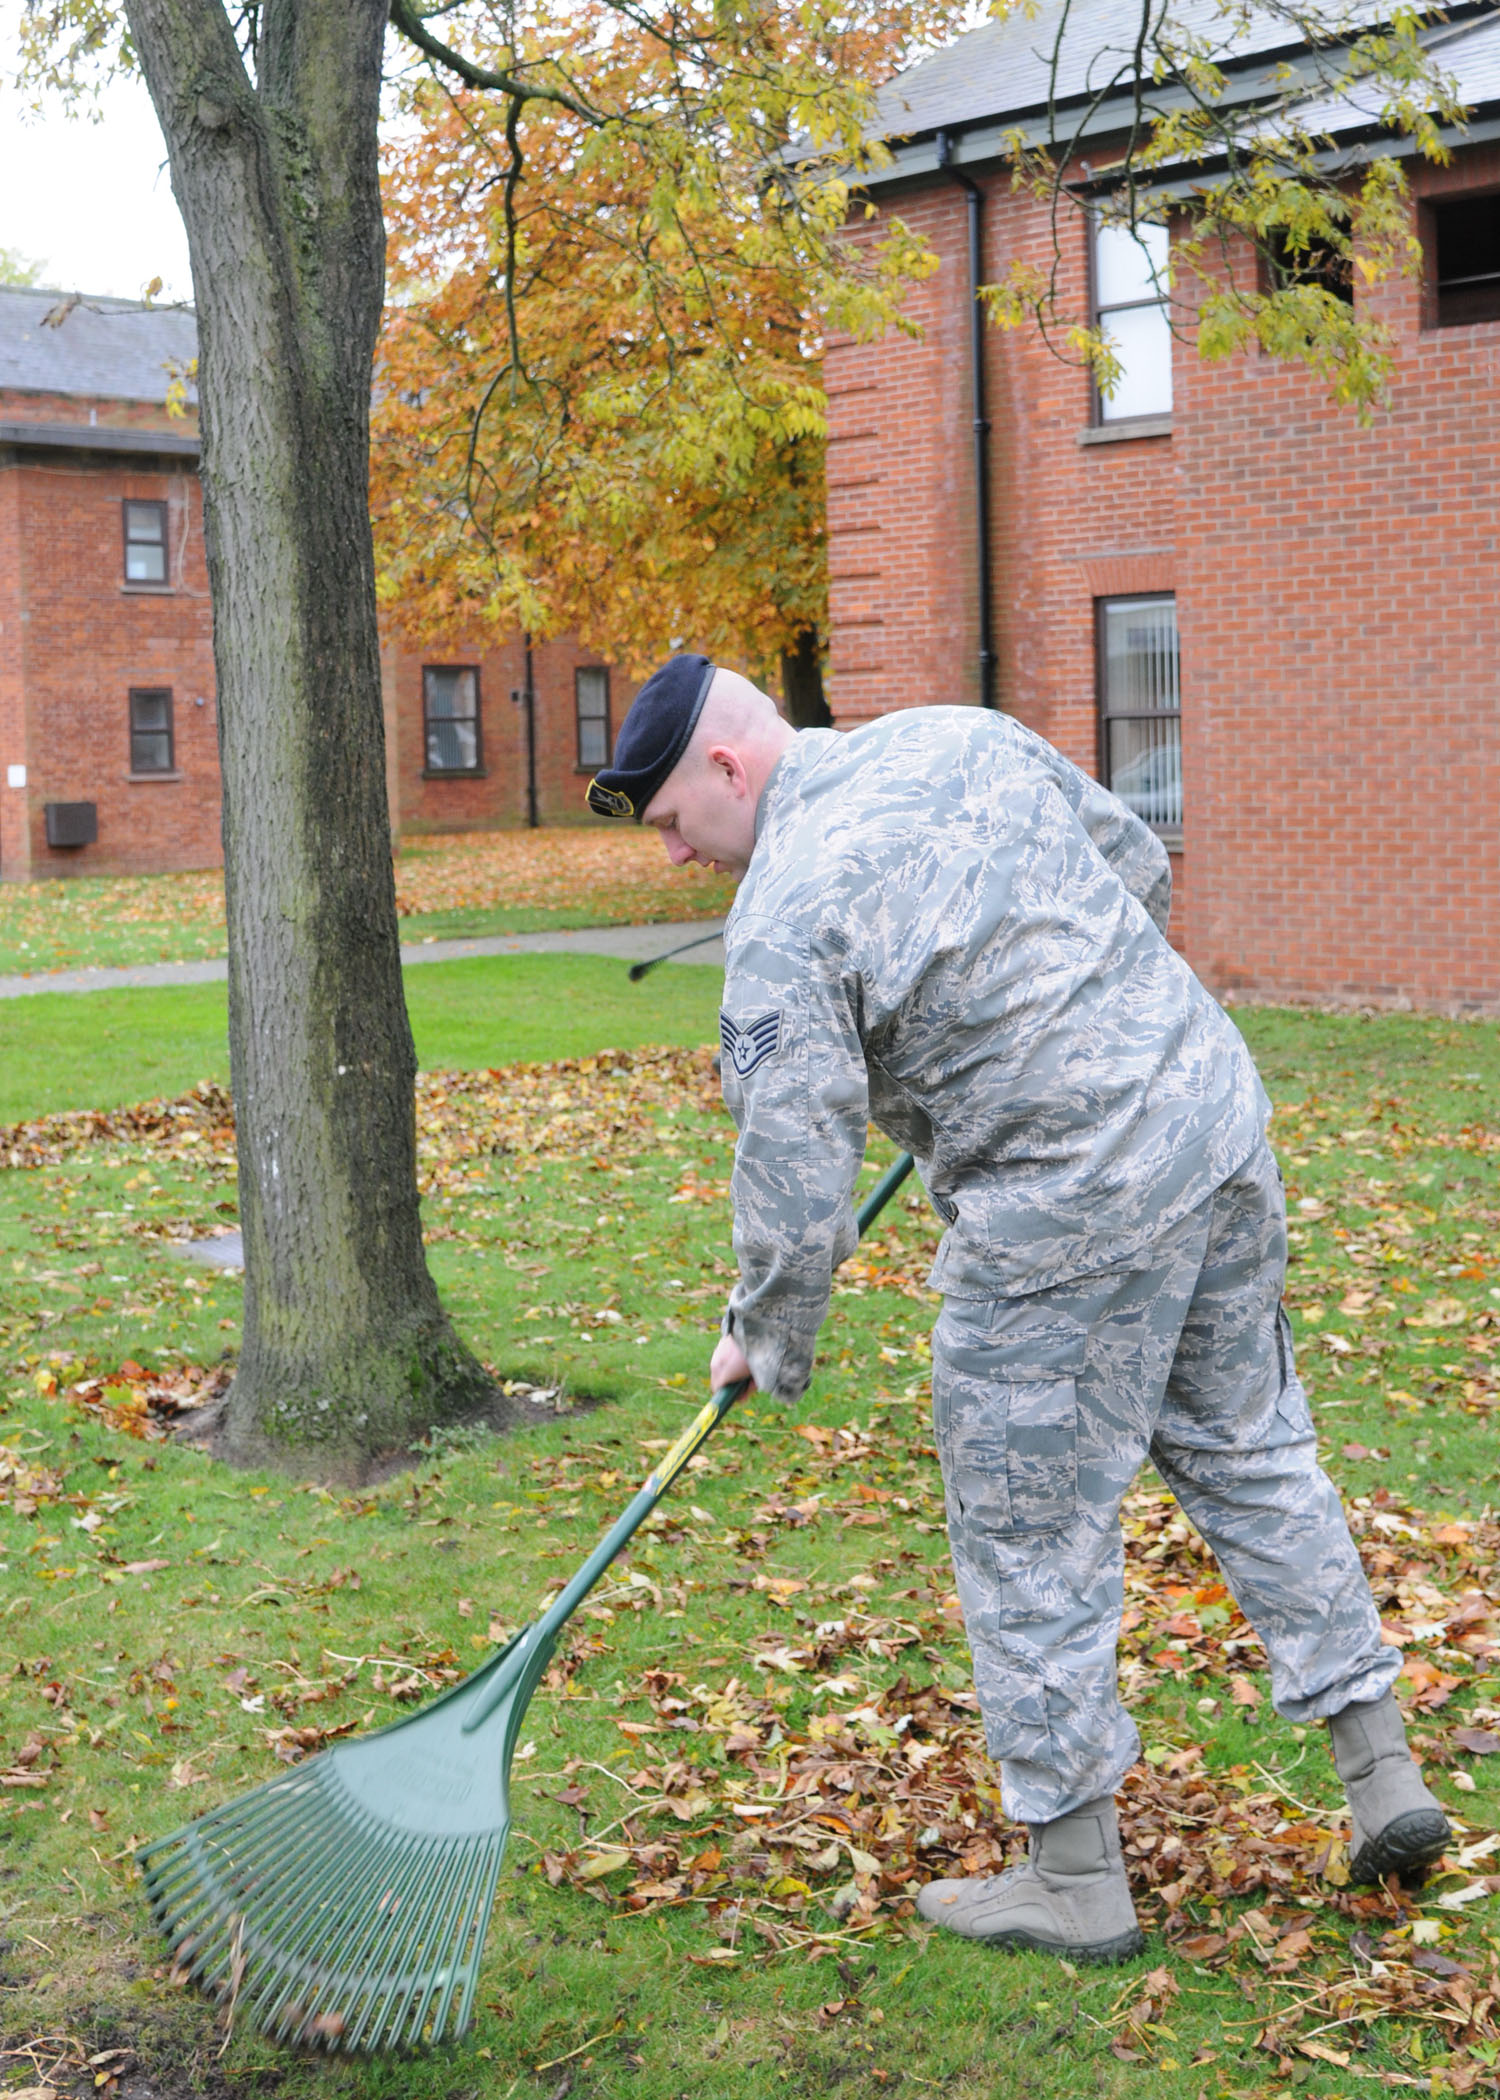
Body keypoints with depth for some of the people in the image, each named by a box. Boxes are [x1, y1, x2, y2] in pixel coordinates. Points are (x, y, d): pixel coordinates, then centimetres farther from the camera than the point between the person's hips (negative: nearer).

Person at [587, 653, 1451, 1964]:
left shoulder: (782, 919, -14)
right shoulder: (966, 739, 7)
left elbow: (797, 1178, -13)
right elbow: (1141, 872, 18)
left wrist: (767, 1340, 4)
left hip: (1065, 1218, -8)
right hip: (1217, 1113, 8)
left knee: (1032, 1540, 7)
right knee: (1250, 1450, 21)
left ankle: (1077, 1880, 20)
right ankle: (1383, 1774, 27)